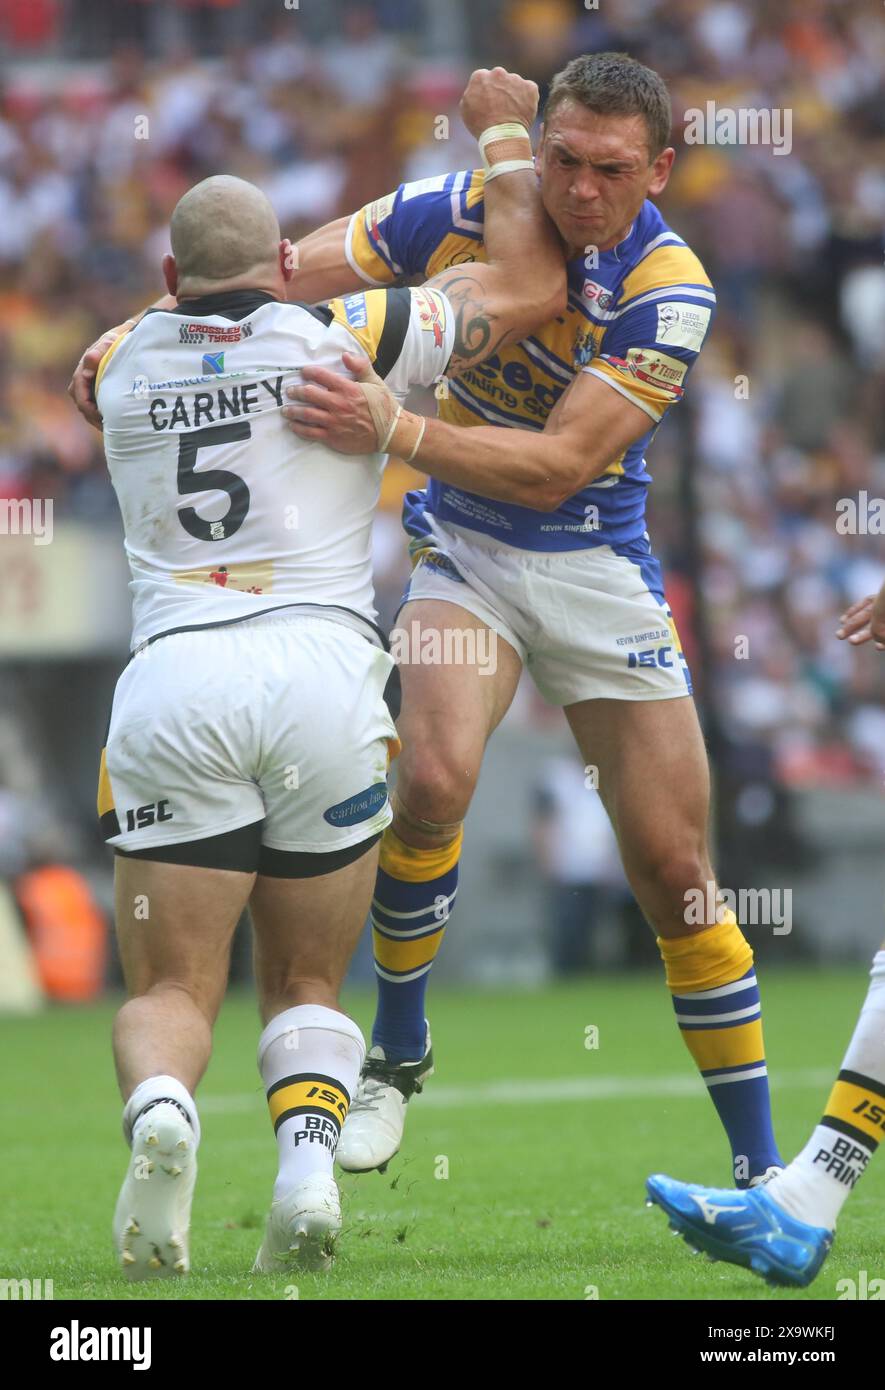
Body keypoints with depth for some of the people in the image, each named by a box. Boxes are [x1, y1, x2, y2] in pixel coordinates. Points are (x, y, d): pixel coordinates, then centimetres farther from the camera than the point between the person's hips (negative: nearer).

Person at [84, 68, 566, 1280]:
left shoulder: (121, 368, 17)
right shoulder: (342, 338, 9)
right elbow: (530, 288, 17)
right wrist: (505, 137, 32)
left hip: (171, 674, 1)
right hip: (320, 666, -1)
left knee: (171, 990, 5)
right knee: (306, 984, 13)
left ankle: (159, 1110, -29)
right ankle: (307, 1158, -16)